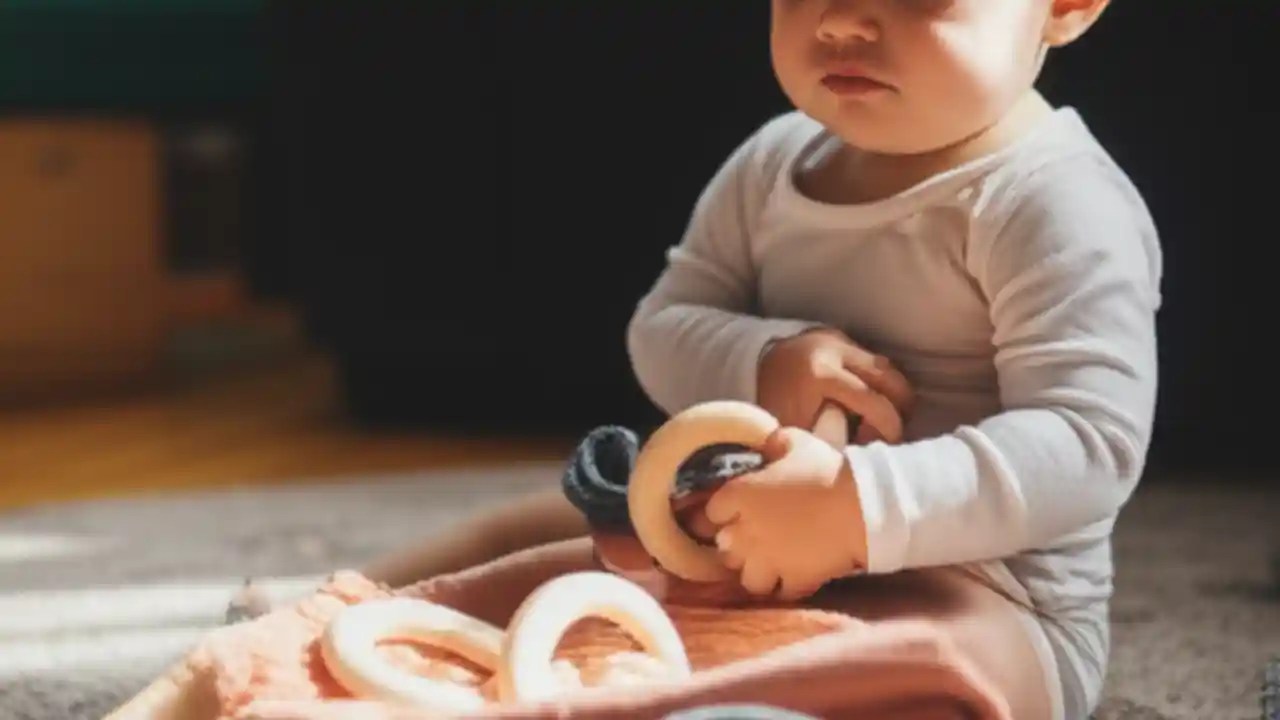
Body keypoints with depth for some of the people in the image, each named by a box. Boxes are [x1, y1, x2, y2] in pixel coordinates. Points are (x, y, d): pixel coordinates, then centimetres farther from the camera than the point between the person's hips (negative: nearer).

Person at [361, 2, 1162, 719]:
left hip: (983, 594, -7)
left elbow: (1089, 442, -27)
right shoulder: (773, 165, 4)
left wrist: (861, 509, -40)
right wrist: (761, 369, -20)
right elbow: (661, 331, 4)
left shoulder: (1059, 206, -19)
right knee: (522, 538, 9)